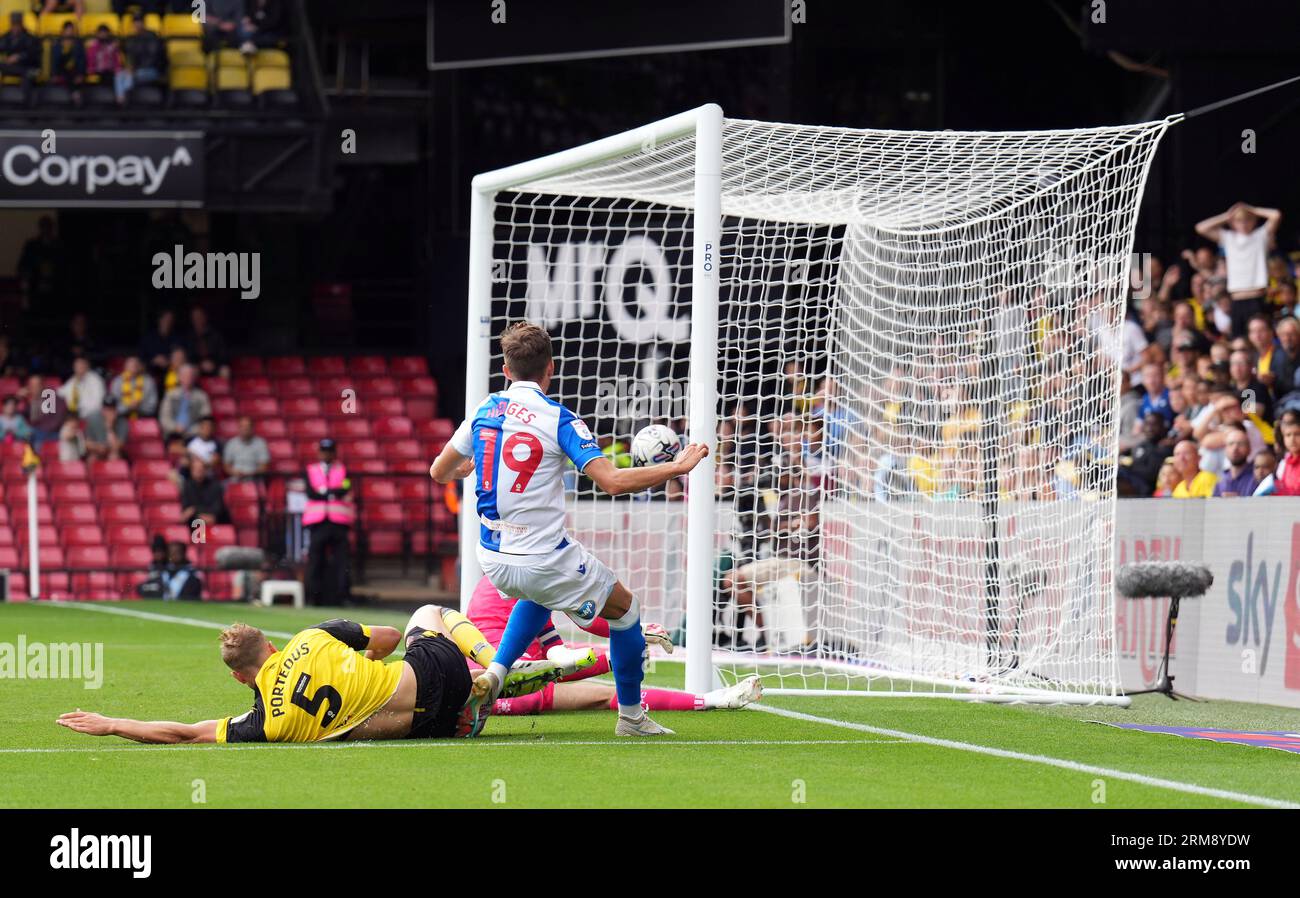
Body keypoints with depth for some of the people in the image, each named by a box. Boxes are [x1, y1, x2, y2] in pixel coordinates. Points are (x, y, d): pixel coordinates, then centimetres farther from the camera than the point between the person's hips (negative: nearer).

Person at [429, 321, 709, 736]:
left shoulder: (485, 410, 3)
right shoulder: (557, 418, -12)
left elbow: (439, 472, 13)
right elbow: (612, 481, -19)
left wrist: (467, 467, 36)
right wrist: (677, 467, -9)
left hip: (493, 559, 6)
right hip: (544, 559, -6)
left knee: (539, 592, 39)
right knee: (624, 607, 17)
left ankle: (493, 674, 19)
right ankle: (631, 716, 24)